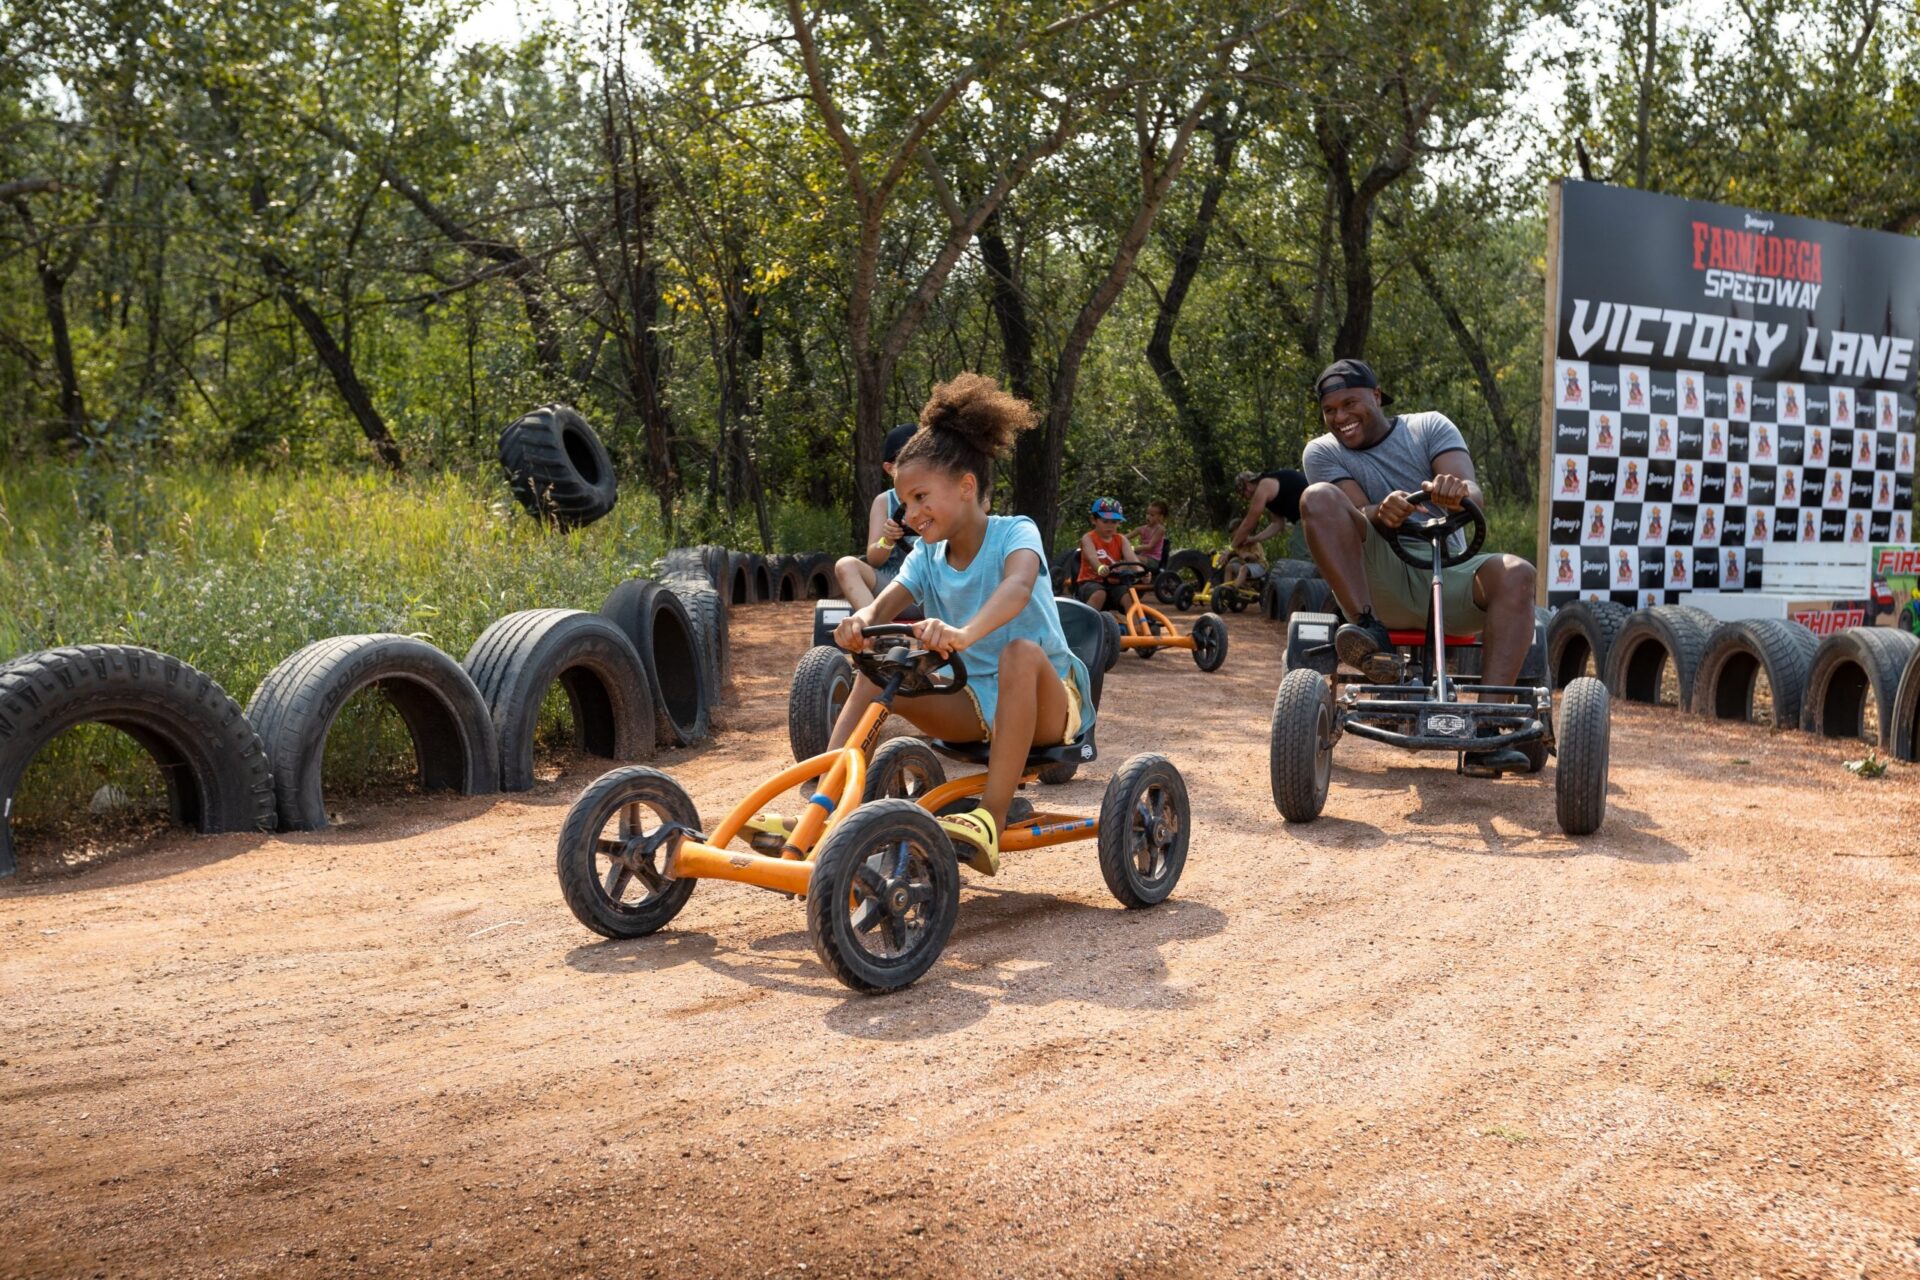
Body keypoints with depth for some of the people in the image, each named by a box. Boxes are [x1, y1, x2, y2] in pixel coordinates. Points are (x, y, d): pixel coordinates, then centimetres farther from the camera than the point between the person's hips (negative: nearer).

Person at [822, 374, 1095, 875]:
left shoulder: (1014, 534, -14)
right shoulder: (927, 555, 3)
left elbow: (1017, 588, -38)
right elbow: (883, 607, -13)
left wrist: (964, 633, -59)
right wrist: (860, 623, -40)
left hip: (1048, 704, -5)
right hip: (976, 705, 6)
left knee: (1021, 651, -37)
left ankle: (991, 817, -38)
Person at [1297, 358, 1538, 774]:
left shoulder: (1430, 427, 7)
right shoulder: (1323, 452, 7)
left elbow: (1474, 493, -10)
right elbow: (1358, 515, -11)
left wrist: (1457, 493, -36)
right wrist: (1381, 514, -36)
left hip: (1446, 581, 1)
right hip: (1378, 581, -1)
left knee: (1516, 574, -30)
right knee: (1318, 498, -23)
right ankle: (1370, 632, -37)